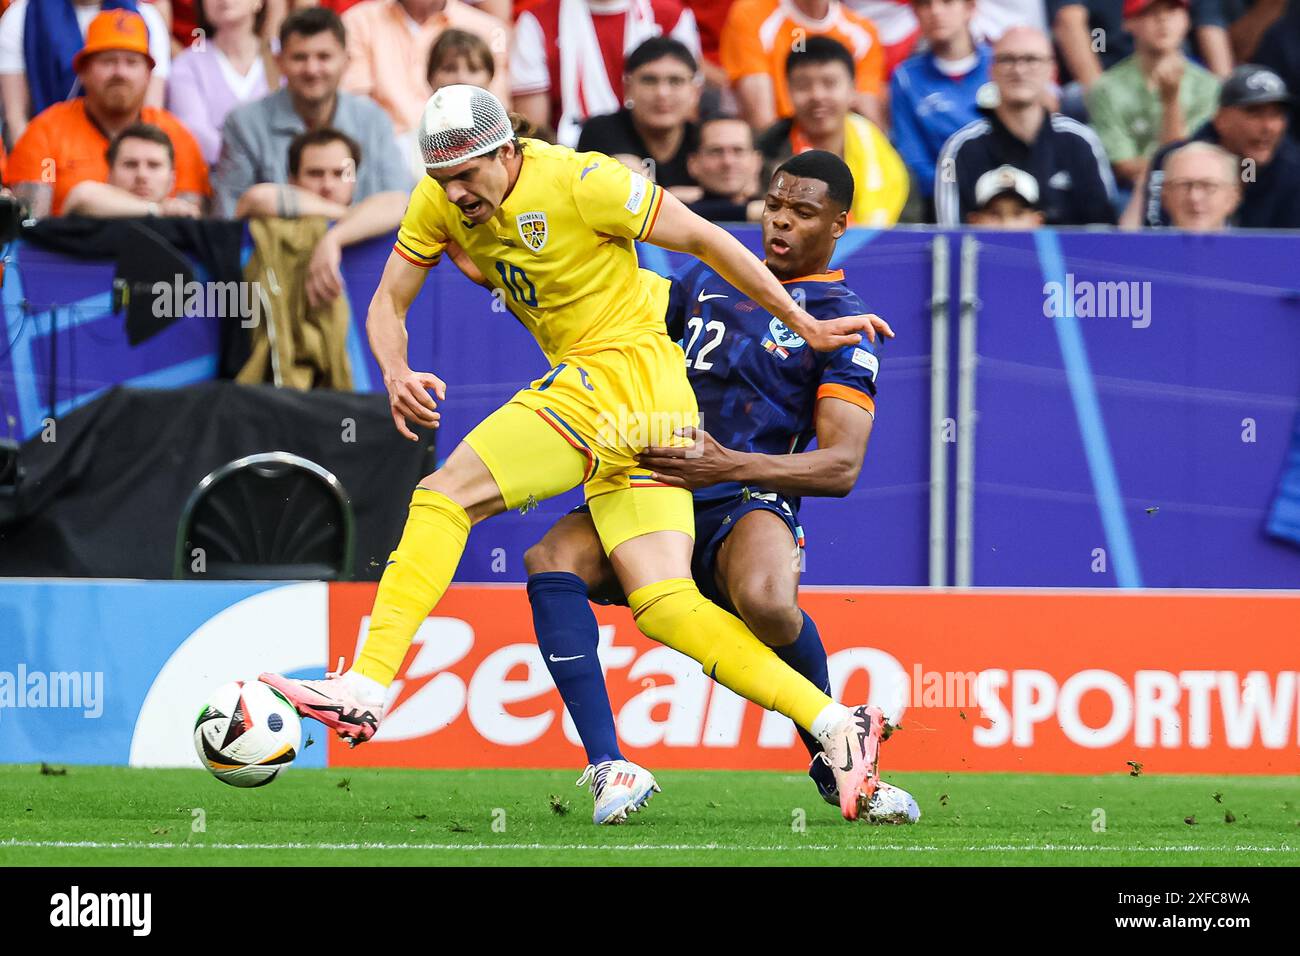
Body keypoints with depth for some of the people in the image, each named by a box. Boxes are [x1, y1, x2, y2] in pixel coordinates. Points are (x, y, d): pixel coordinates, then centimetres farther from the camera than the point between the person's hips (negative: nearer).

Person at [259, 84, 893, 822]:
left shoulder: (580, 182, -14)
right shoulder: (440, 202, 5)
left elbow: (705, 239, -6)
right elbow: (388, 303, 10)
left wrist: (804, 327, 1)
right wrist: (396, 375, -13)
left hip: (622, 369, -8)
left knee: (449, 492, -15)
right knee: (662, 604, -1)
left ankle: (368, 686, -19)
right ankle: (836, 726, -5)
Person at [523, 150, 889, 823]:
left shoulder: (841, 320, 3)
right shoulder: (709, 279, 20)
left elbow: (841, 467, -7)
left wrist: (732, 467, -23)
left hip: (748, 504, -5)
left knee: (765, 599, -39)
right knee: (552, 559, -27)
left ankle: (830, 757, -10)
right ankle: (609, 768, -32)